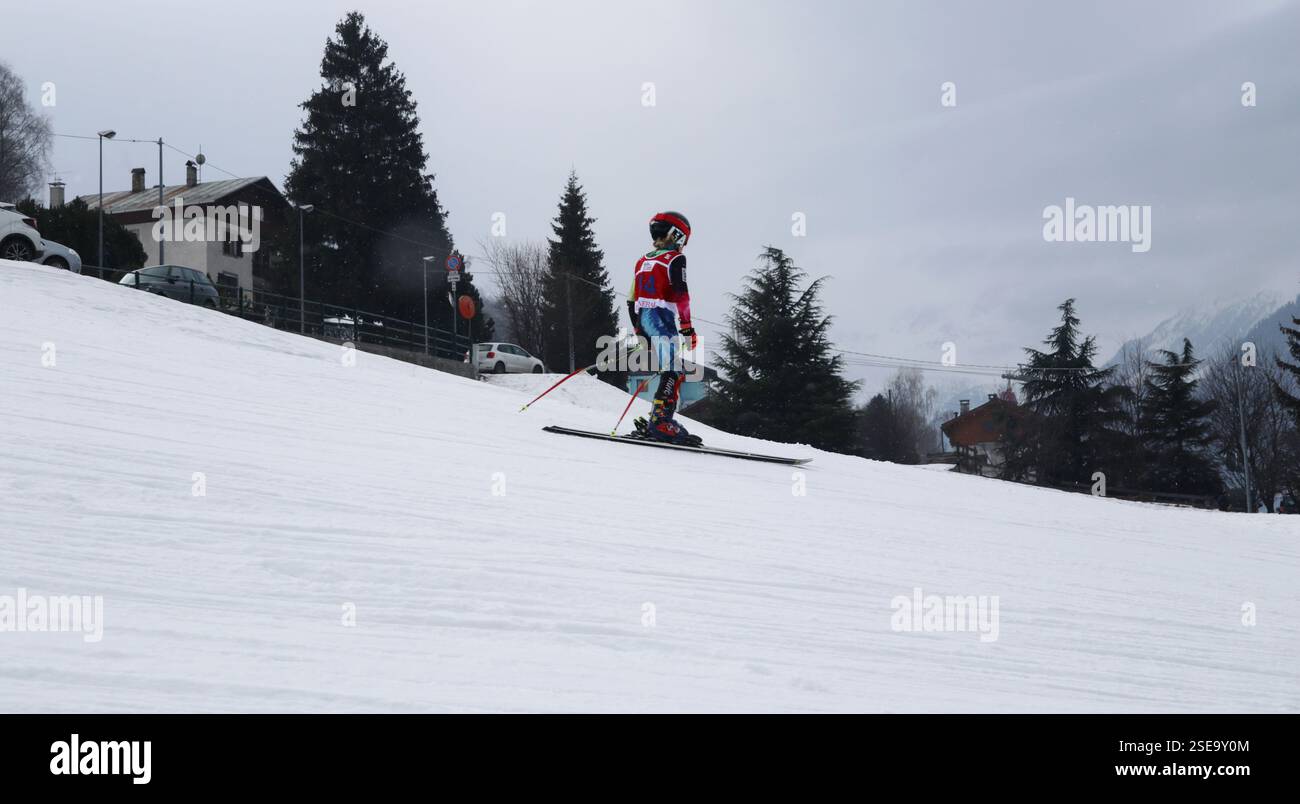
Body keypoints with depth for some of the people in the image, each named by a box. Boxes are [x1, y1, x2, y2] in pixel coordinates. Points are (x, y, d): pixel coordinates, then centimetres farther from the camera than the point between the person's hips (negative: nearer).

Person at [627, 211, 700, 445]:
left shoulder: (643, 261, 21)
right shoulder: (675, 259, -2)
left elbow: (632, 301, 22)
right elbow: (681, 294, -13)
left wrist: (639, 332, 27)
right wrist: (687, 327, -11)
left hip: (643, 319, 8)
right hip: (662, 321, -8)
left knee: (670, 373, 10)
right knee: (674, 372, -13)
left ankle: (656, 422, 1)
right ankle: (661, 421, -26)